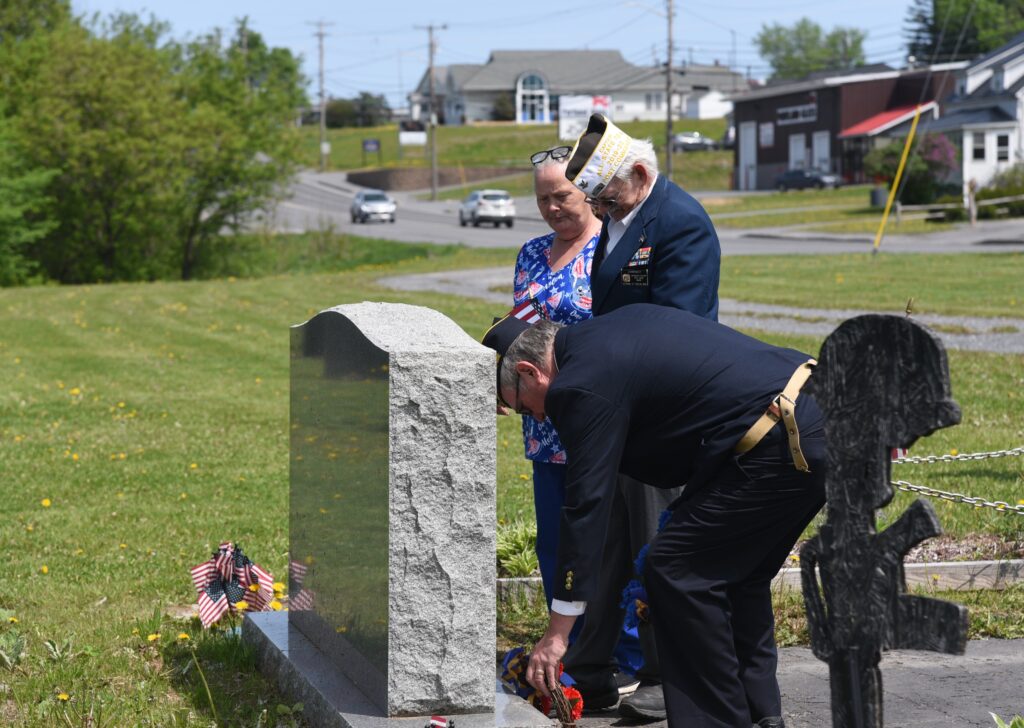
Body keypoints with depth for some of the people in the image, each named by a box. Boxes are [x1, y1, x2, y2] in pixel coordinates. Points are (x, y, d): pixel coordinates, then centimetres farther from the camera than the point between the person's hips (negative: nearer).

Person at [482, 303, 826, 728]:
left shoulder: (584, 385, -8)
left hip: (782, 446, -10)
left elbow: (587, 502, -9)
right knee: (737, 572, 21)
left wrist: (557, 632, -4)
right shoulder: (622, 324, 20)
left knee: (676, 570, -1)